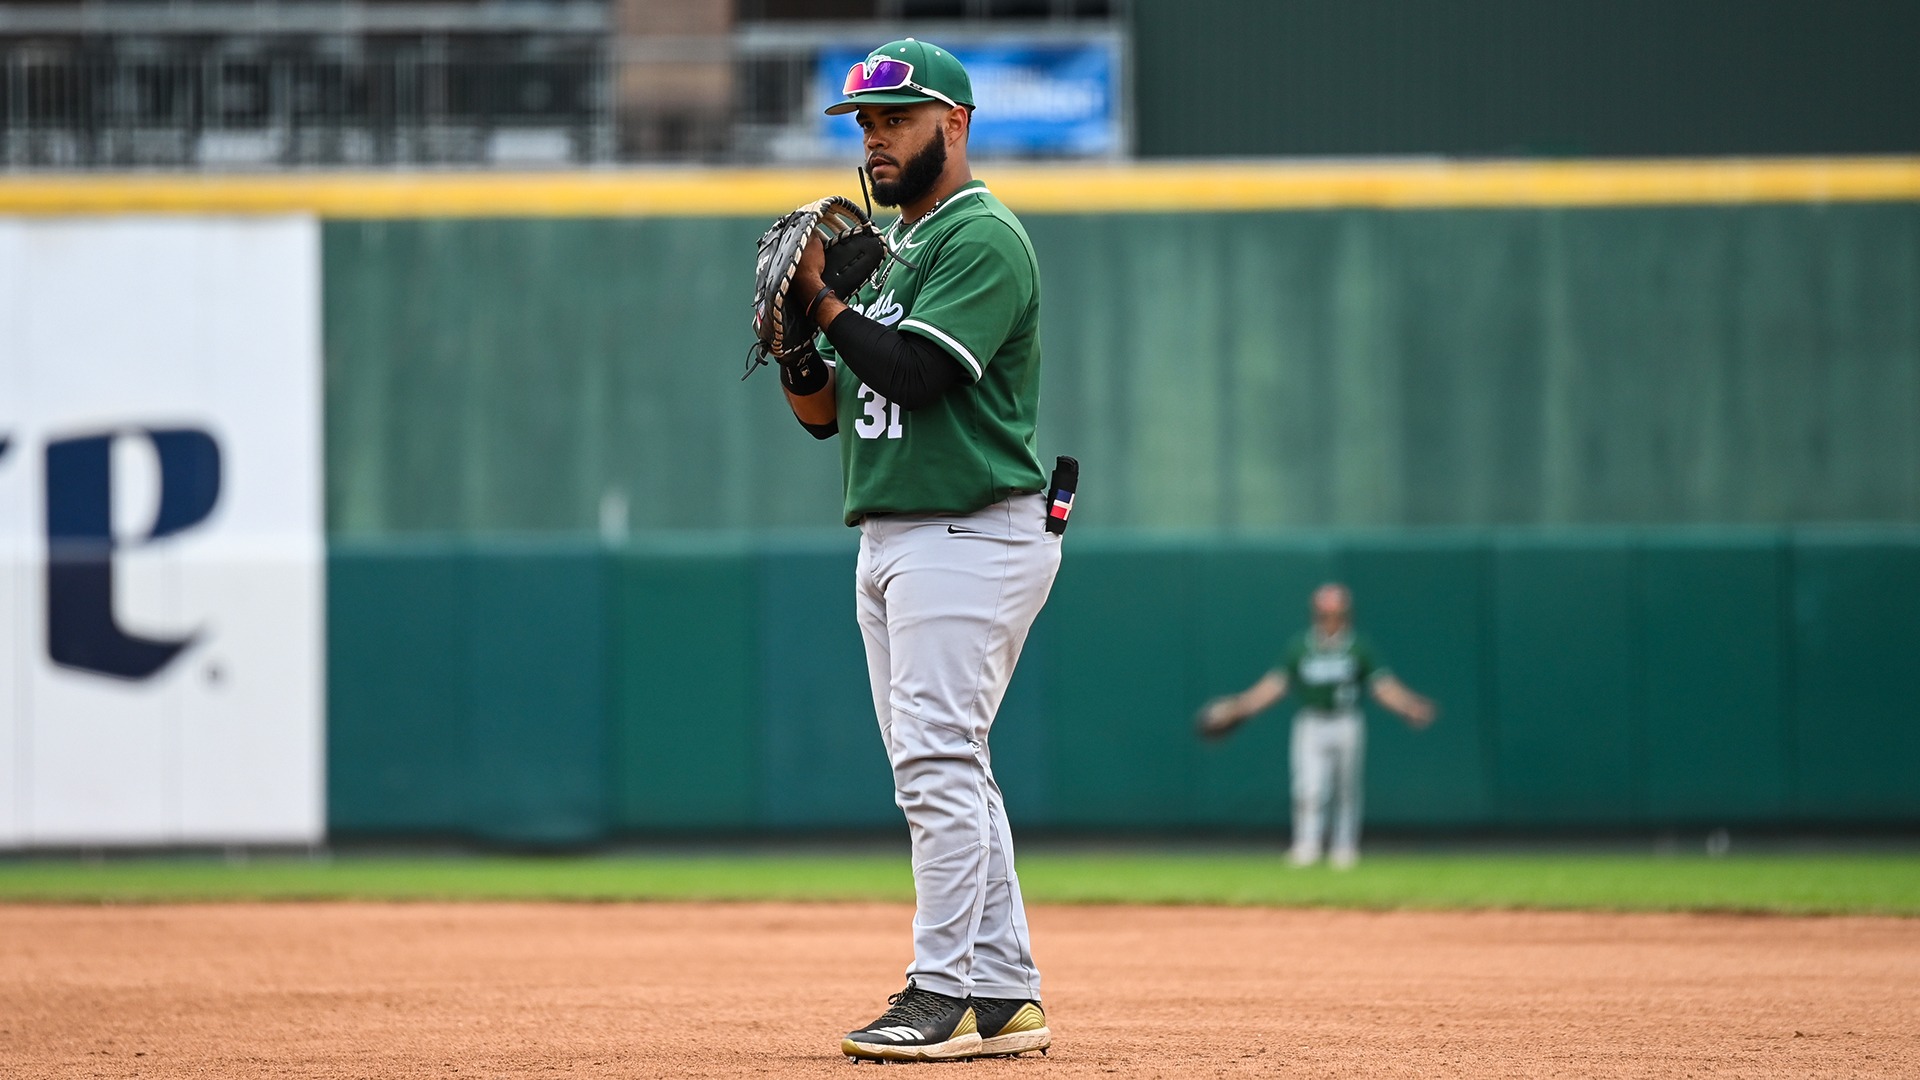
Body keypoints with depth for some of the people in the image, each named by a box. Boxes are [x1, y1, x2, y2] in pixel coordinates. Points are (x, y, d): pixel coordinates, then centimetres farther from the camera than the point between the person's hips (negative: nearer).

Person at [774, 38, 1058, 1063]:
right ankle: (1005, 996, 12)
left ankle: (943, 994, -14)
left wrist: (826, 299, -13)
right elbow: (822, 411, 17)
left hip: (971, 541, -10)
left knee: (937, 760, -14)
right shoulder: (882, 246, 18)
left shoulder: (985, 238, -10)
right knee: (947, 771, 9)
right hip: (889, 542, 10)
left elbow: (914, 371, -23)